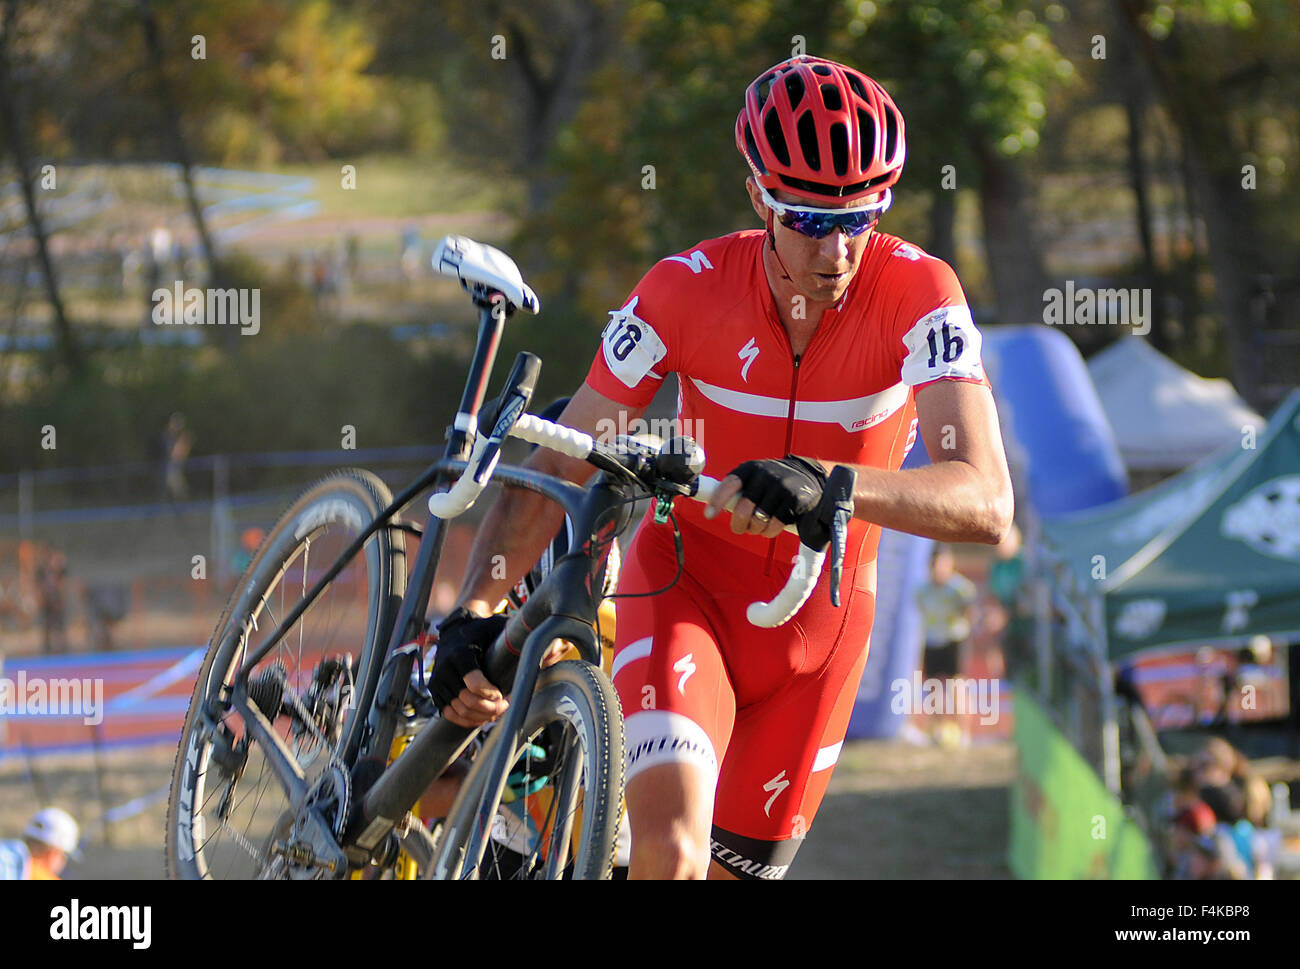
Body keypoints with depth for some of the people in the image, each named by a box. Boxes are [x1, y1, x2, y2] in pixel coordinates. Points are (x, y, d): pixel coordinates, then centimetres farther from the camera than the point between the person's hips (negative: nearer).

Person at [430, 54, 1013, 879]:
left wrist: (829, 483, -53)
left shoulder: (918, 293, -24)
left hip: (822, 618, 1)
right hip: (688, 584, -1)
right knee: (671, 854, -26)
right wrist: (475, 614, -32)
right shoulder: (688, 289, -22)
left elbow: (986, 503, -36)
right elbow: (557, 469, -17)